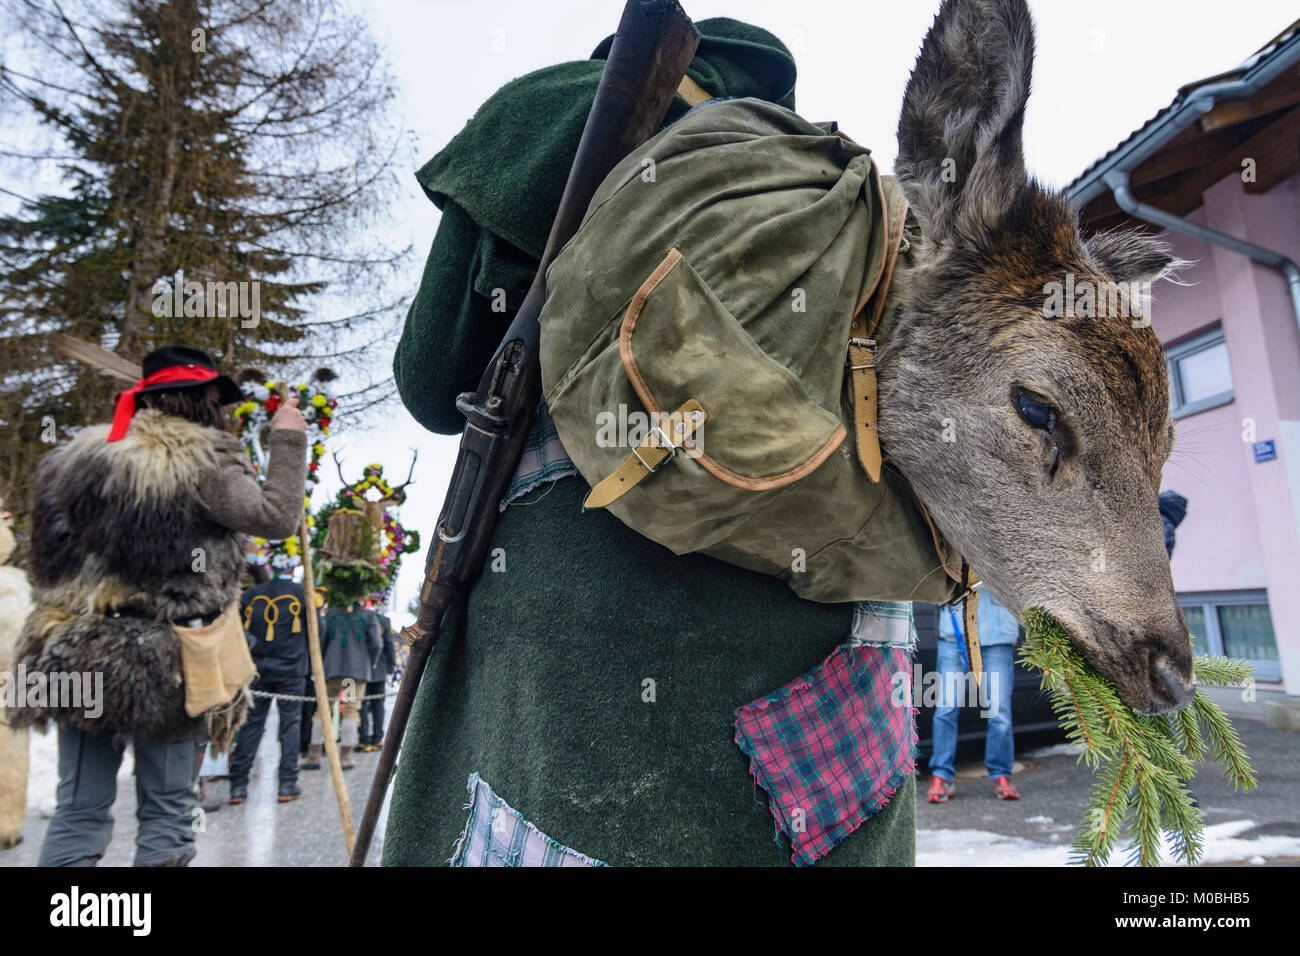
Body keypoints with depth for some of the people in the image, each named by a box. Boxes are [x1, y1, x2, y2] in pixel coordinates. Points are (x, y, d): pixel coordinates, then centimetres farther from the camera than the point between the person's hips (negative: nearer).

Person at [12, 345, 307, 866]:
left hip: (82, 655, 6)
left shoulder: (74, 457, 12)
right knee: (167, 811, 7)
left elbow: (48, 564, 18)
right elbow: (276, 517, -16)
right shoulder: (201, 460, -11)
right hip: (171, 664, -5)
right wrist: (288, 441, -8)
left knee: (79, 809, 11)